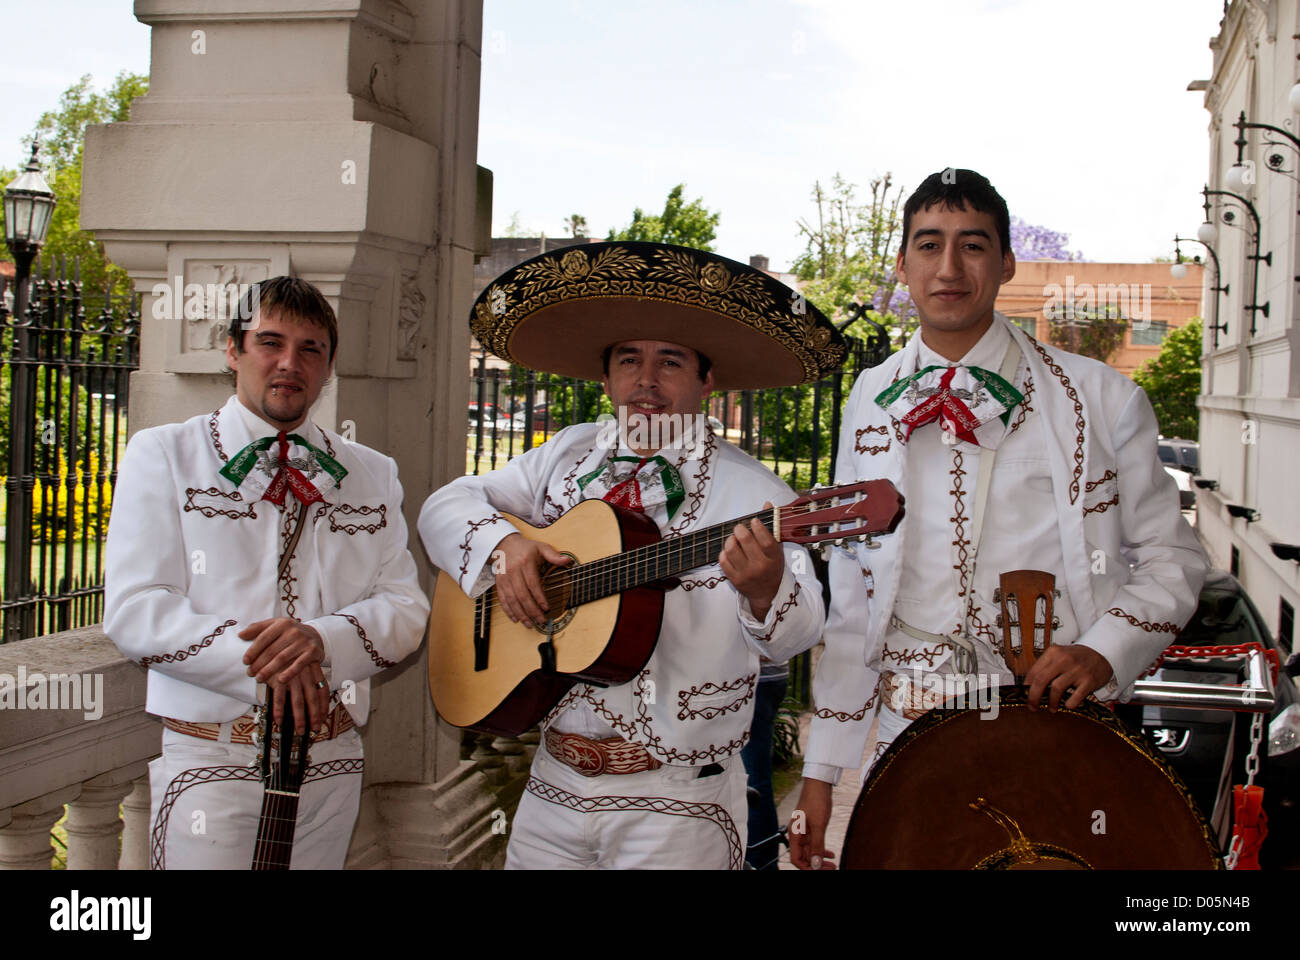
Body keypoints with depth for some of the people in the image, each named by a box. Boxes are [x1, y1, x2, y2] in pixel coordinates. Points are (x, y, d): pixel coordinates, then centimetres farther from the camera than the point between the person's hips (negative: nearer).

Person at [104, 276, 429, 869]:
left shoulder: (372, 474, 12)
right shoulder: (162, 454, 2)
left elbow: (406, 607, 3)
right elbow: (132, 612, -8)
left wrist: (323, 640, -18)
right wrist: (262, 665, -20)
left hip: (332, 762, 3)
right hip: (211, 761, -3)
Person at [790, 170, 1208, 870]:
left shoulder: (1099, 400, -2)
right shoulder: (871, 404, 6)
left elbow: (1171, 557, 5)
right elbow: (850, 597, 8)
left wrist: (1105, 649, -14)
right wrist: (821, 769, 6)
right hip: (908, 733, 2)